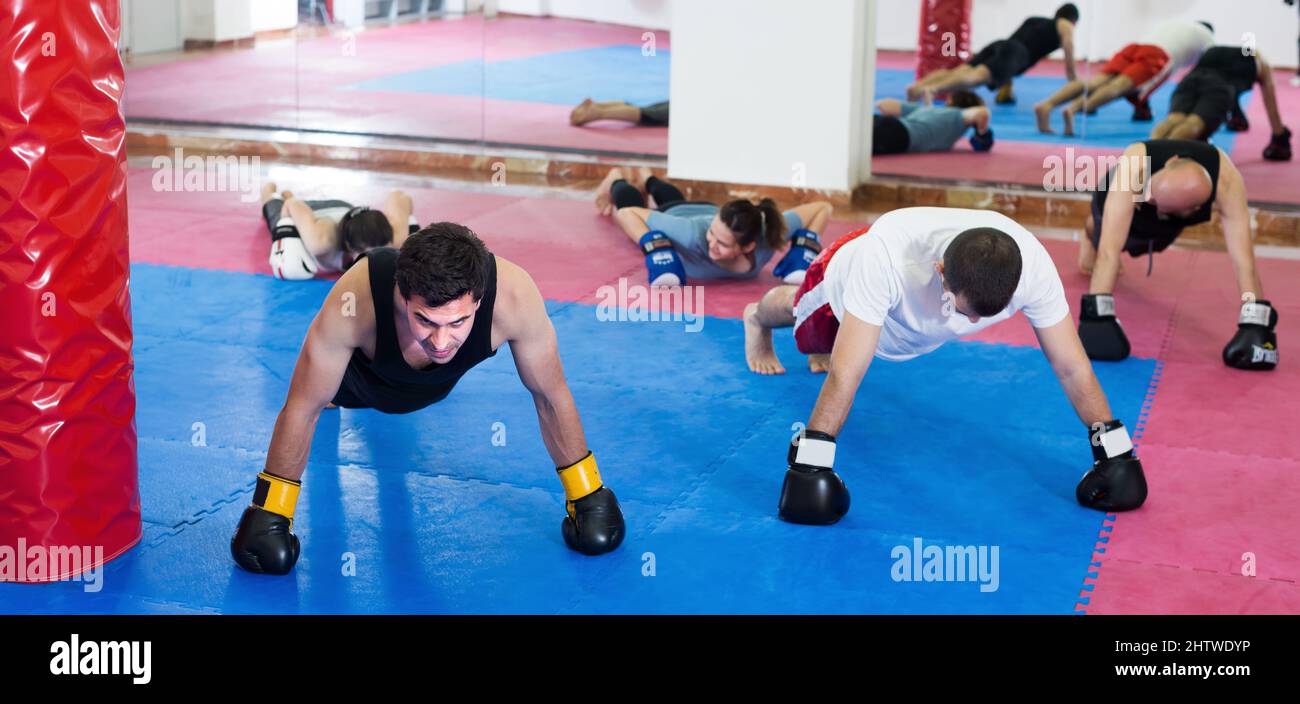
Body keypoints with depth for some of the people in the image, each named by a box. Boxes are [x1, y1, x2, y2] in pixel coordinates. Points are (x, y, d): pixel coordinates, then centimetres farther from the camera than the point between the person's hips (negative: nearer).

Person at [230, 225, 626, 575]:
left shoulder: (514, 296, -44)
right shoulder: (353, 304, -47)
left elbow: (551, 395, -26)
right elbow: (302, 408, -32)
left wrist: (587, 496, -18)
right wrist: (268, 513, -25)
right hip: (365, 382, -2)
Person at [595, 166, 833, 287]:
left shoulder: (768, 235, -46)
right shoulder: (694, 233, -52)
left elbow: (822, 208, -33)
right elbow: (627, 212, -43)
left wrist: (806, 248, -41)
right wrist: (655, 250, -54)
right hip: (674, 219, -4)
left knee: (673, 199, 41)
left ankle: (646, 179, 72)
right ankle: (616, 180, 66)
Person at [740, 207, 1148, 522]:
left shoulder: (1032, 264, -43)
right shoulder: (886, 255, -53)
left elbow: (1072, 367, -33)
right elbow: (847, 372, -52)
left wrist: (1115, 452, -32)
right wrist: (809, 465, -54)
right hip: (846, 292, -3)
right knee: (795, 310, 33)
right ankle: (757, 318, 68)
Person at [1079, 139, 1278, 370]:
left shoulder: (1226, 180, -45)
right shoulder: (1134, 166, -51)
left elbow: (1242, 255, -48)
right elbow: (1110, 248, -55)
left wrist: (1255, 324, -55)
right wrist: (1097, 315, -62)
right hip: (1118, 204, -2)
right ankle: (1091, 231, 55)